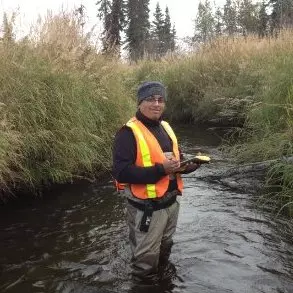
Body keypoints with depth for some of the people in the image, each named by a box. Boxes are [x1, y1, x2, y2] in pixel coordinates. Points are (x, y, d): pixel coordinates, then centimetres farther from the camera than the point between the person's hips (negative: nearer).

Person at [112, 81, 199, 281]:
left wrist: (187, 165, -3)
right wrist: (160, 169, -29)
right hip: (147, 208, -8)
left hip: (171, 202, 8)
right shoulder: (129, 133, -19)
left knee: (164, 248, 29)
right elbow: (121, 172, -27)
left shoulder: (166, 127, 7)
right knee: (146, 257, 9)